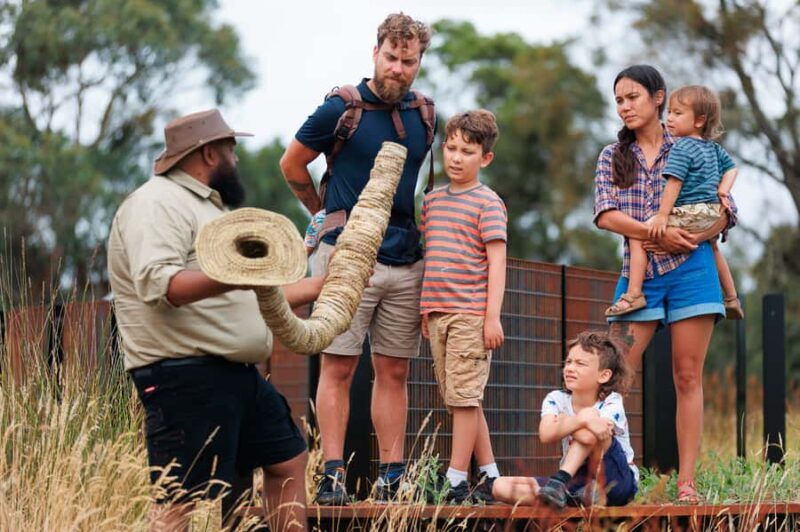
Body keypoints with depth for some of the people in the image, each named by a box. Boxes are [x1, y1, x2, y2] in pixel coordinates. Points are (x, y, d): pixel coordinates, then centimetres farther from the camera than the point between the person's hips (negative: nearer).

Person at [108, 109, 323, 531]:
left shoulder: (209, 207, 24)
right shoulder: (158, 203, -9)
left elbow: (259, 296, 28)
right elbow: (156, 283, -26)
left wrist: (328, 284, 29)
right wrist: (231, 278, -41)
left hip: (237, 374, 11)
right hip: (186, 376, -10)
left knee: (288, 460, 16)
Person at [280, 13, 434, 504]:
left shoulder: (423, 116, 9)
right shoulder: (341, 109, -5)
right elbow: (292, 166, 6)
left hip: (406, 263, 5)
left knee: (394, 371, 6)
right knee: (338, 367, -4)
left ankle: (392, 475, 10)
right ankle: (333, 475, -3)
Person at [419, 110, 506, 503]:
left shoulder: (487, 202, -4)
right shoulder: (433, 200, 15)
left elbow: (496, 261, -8)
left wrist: (493, 315, -14)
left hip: (471, 314, -7)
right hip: (438, 312, 7)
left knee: (464, 397, -6)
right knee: (460, 400, 10)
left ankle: (456, 482, -3)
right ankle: (490, 478, 18)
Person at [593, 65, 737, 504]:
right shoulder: (613, 156, 10)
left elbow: (727, 210, 5)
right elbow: (606, 215, -6)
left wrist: (687, 238, -13)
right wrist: (657, 233, -19)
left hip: (690, 270, -1)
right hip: (638, 274, 1)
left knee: (688, 378, 0)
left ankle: (687, 482, 1)